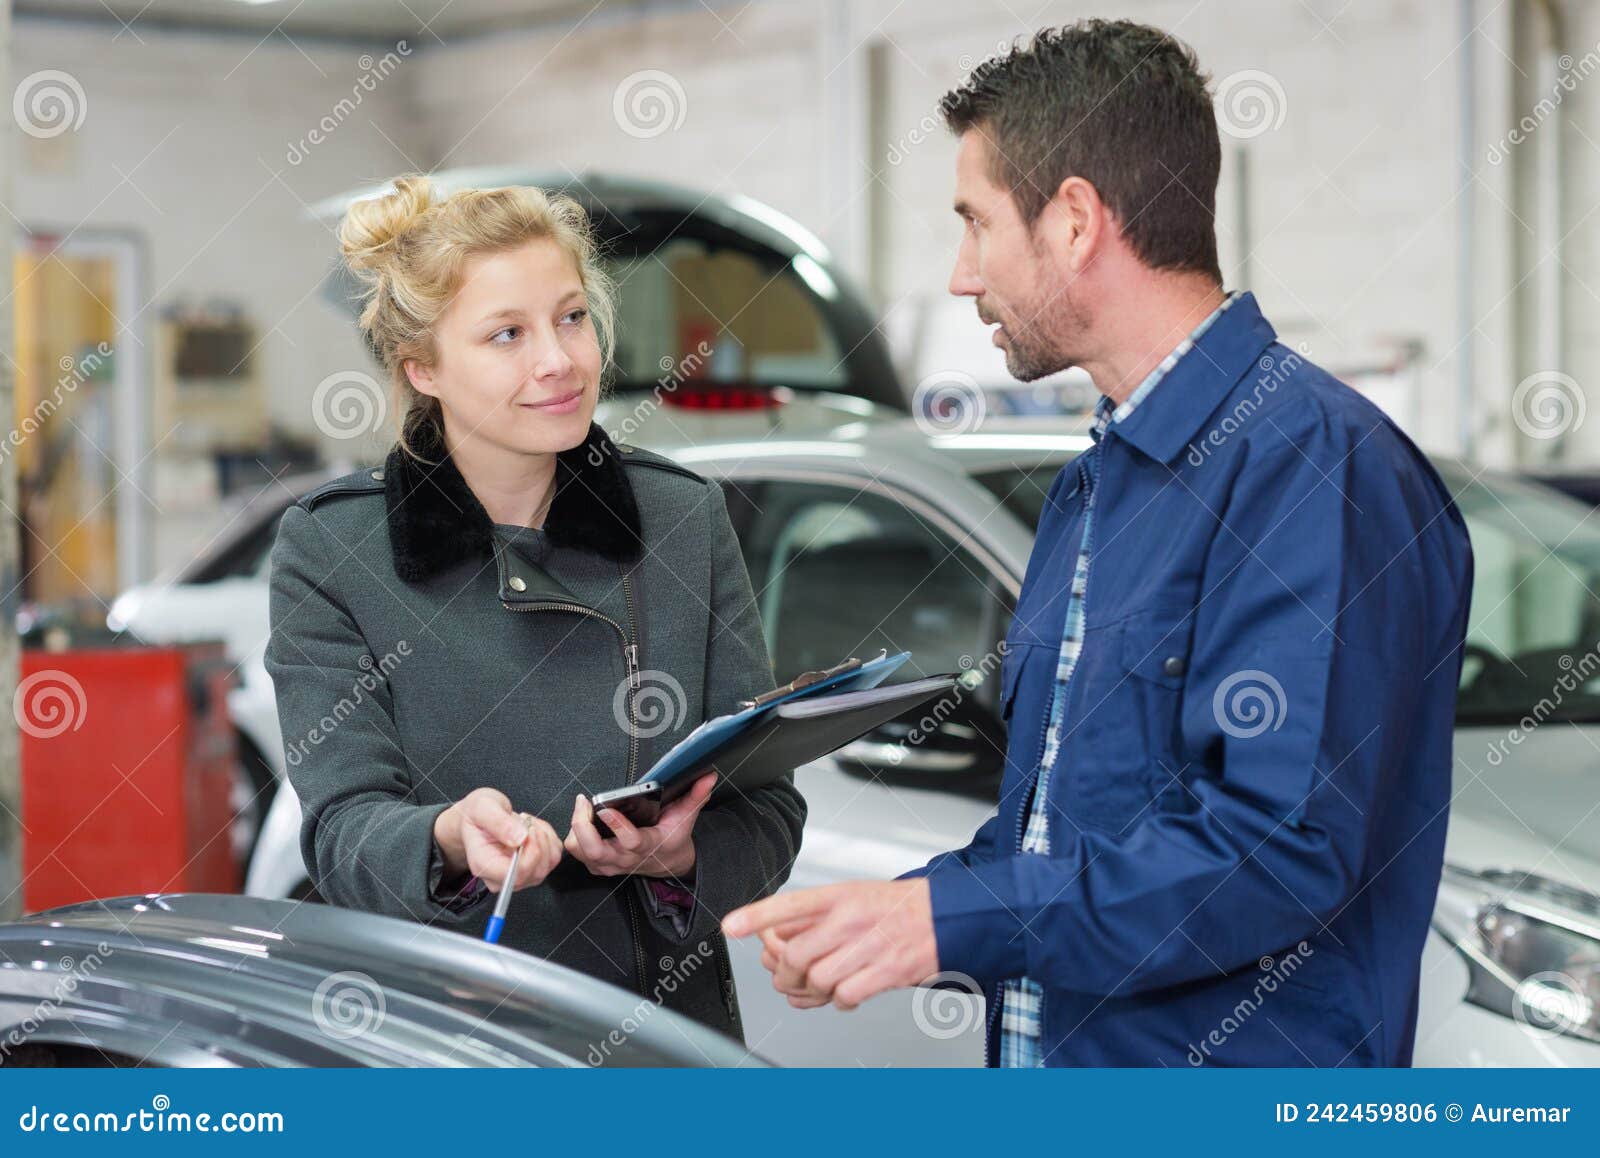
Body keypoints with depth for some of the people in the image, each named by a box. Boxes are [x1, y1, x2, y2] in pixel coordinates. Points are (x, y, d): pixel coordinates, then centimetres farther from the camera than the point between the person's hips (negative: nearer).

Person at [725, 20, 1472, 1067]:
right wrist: (886, 915, 1)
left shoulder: (1316, 464, -18)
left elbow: (1285, 844, -25)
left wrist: (954, 917, -23)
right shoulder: (1093, 484, 13)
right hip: (1046, 1052, 8)